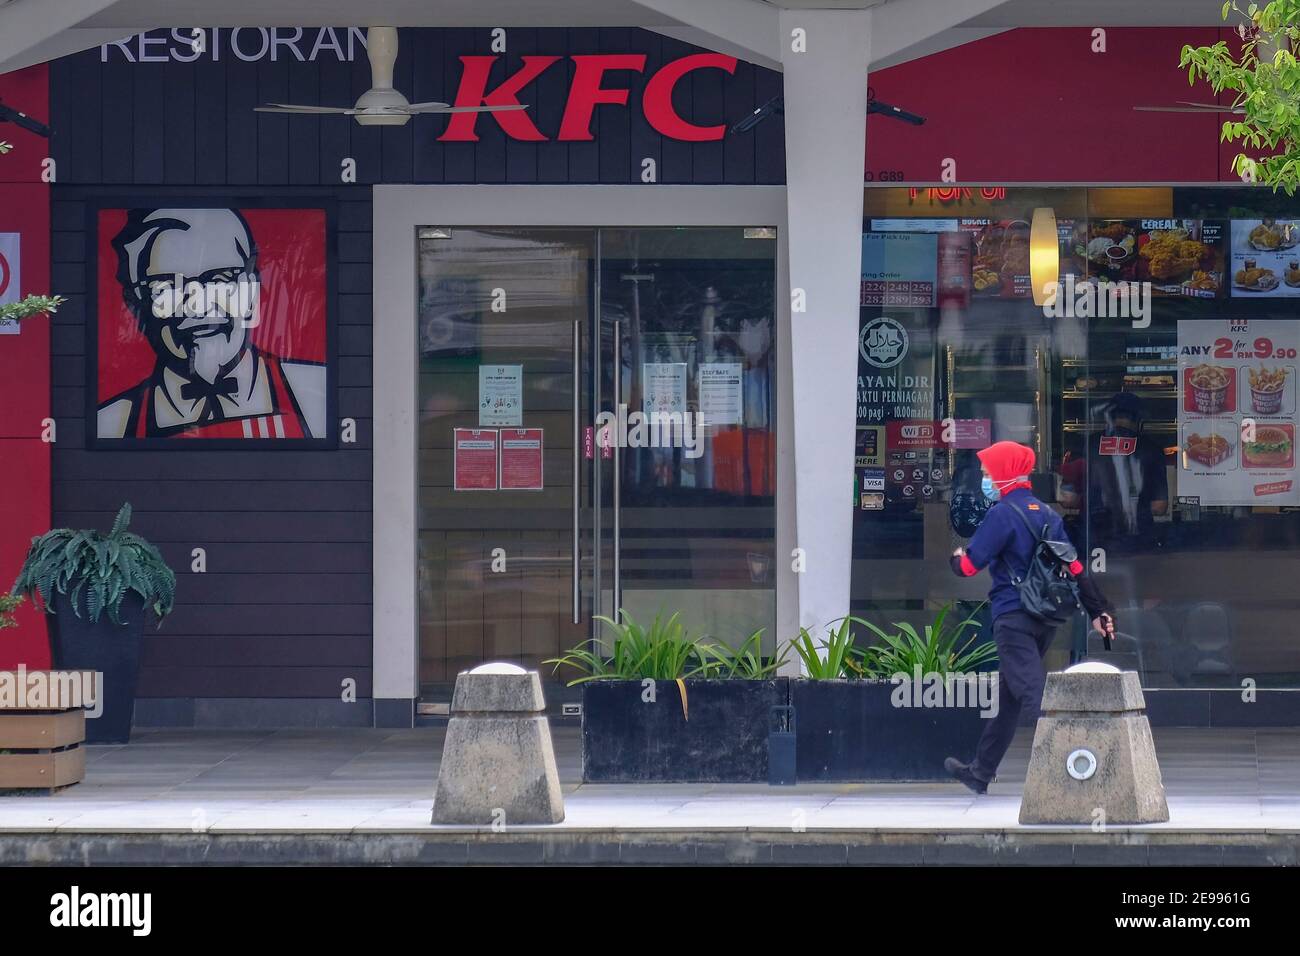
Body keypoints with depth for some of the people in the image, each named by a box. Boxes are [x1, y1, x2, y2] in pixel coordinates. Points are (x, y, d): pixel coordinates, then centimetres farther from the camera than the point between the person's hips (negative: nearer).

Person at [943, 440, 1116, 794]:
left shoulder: (1002, 513, -11)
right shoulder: (1047, 514, 14)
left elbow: (970, 564, -10)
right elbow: (1074, 566, 13)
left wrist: (957, 557, 14)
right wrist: (1098, 609, 14)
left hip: (1013, 617, -9)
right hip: (1045, 618, 9)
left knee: (1032, 692, -17)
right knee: (1008, 697, 18)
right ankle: (981, 771, 30)